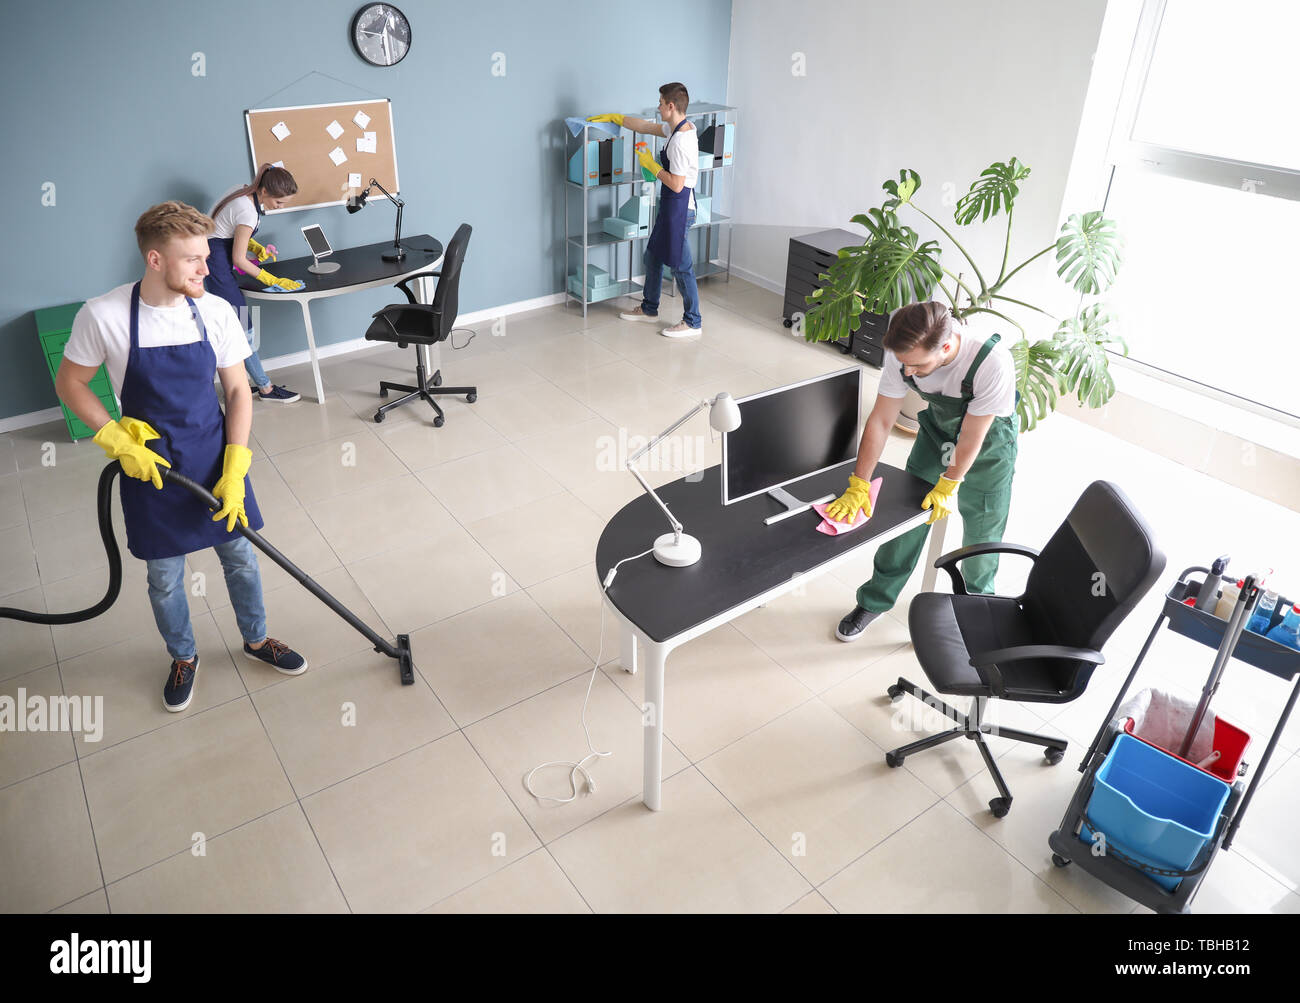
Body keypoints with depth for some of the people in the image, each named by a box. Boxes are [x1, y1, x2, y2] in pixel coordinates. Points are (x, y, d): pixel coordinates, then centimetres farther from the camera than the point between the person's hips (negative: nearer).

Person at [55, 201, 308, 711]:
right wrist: (119, 443, -14)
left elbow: (238, 390, -5)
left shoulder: (216, 311, -11)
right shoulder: (103, 316, -17)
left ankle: (256, 639, 40)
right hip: (149, 466, -1)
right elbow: (69, 384, -4)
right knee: (165, 578, 13)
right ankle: (183, 656, 39)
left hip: (215, 459, 2)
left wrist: (235, 470, -11)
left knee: (240, 557, 15)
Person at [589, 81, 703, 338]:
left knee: (681, 266, -1)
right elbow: (646, 126, 21)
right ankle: (649, 309, 36)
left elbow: (676, 184, -25)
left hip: (679, 209, -10)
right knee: (653, 256, 21)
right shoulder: (677, 129, 6)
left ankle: (693, 322, 10)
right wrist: (613, 117, 25)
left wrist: (651, 165, -14)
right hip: (670, 207, 10)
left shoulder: (681, 141, -24)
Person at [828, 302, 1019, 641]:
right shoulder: (903, 352, -28)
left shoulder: (993, 362, -41)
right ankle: (875, 600, 23)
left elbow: (971, 439, -28)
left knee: (981, 528, 8)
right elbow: (880, 421, -18)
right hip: (939, 428, 3)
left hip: (989, 439, -3)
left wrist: (946, 487, -16)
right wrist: (858, 486, -18)